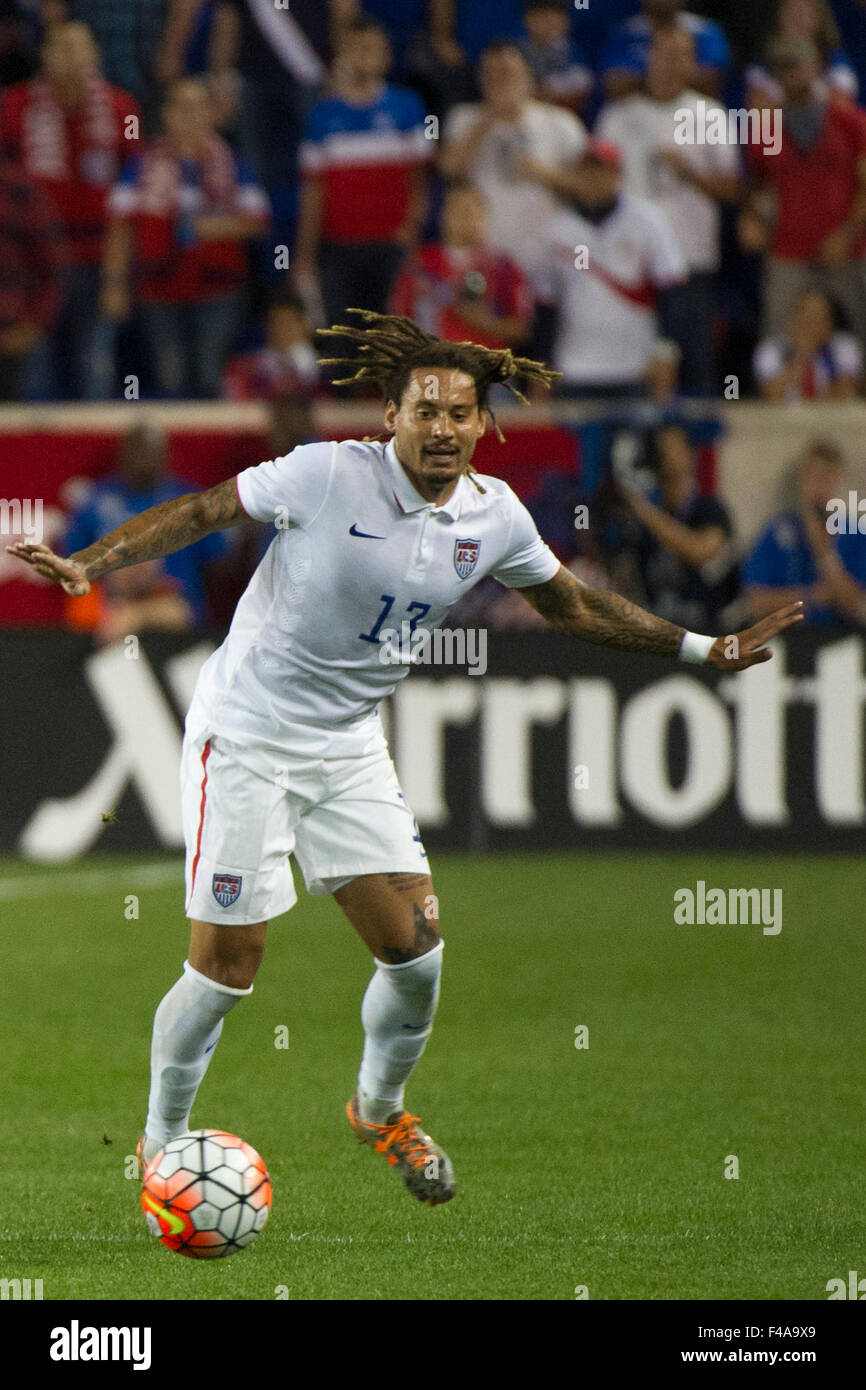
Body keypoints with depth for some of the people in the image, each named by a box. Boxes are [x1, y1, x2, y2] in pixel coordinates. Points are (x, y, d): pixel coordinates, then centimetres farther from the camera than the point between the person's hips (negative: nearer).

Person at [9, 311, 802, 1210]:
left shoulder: (494, 517, -2)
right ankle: (163, 1140, 16)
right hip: (245, 734, -5)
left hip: (349, 747, 5)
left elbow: (571, 606, 14)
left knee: (415, 948, -2)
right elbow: (201, 512, -11)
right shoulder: (328, 475, -18)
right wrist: (88, 565, -23)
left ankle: (379, 1110, 27)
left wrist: (706, 650, 15)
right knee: (227, 965, -7)